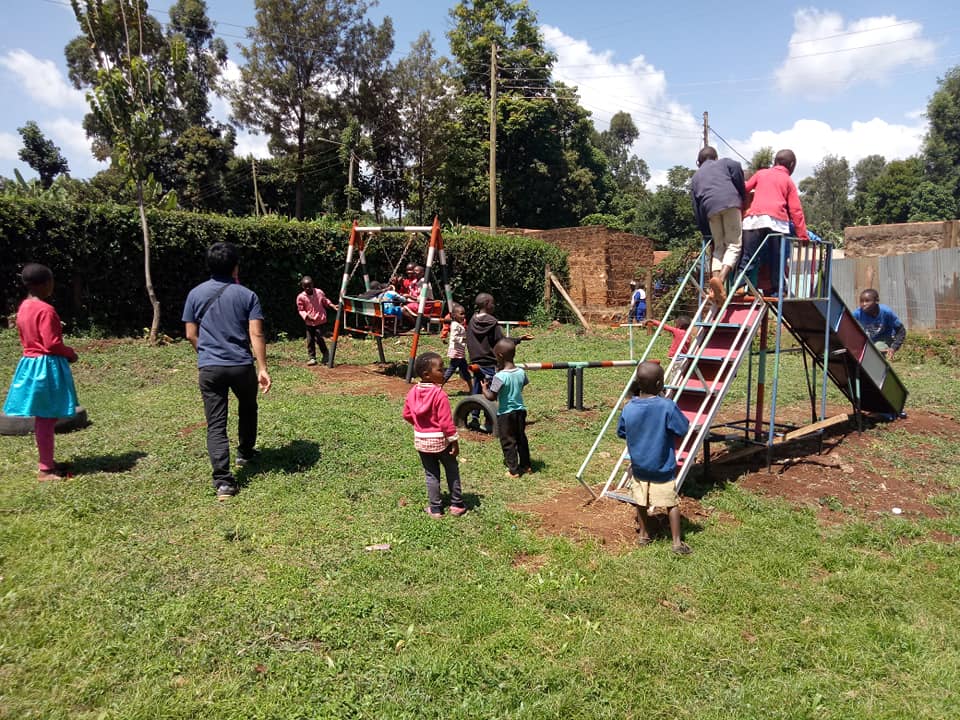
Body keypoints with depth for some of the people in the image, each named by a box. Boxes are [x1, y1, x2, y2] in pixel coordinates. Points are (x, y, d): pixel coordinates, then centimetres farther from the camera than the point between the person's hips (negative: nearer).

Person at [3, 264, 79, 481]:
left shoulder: (23, 307, 10)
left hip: (30, 363, 10)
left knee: (42, 418, 16)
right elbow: (52, 344, -21)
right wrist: (70, 353, -3)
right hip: (46, 367, -10)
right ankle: (45, 469, 3)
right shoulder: (45, 310, -19)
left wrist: (64, 352, 14)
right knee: (46, 418, -3)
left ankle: (46, 462, 26)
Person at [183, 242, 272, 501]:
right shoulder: (247, 295, -2)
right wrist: (262, 368, -9)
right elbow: (256, 335, -10)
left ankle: (223, 481, -9)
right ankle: (245, 453, 44)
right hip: (242, 366, -1)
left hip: (209, 368, 1)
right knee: (247, 408, 27)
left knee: (216, 425, 0)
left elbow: (191, 335, 7)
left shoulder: (196, 294, 4)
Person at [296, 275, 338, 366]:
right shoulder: (301, 297, -6)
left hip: (320, 320, -2)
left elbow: (326, 301, 13)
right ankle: (311, 358, 16)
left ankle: (325, 355, 10)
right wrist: (307, 316, -16)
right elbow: (301, 310, -2)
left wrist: (333, 306, 1)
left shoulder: (319, 292, -3)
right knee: (310, 340, 5)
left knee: (318, 338, -10)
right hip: (309, 322, 2)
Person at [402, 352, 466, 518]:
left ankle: (435, 509, 18)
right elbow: (446, 421, -20)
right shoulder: (439, 394, -21)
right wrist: (454, 440, -11)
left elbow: (407, 415, 6)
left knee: (431, 474, 14)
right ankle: (456, 505, 20)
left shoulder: (413, 392, -3)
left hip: (421, 440, 5)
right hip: (440, 440, -5)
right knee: (452, 471, 14)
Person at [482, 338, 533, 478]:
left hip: (505, 413, -6)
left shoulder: (500, 376, -22)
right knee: (521, 439, 20)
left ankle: (513, 470, 11)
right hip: (520, 410, 6)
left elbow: (491, 397, -22)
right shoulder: (521, 372, -4)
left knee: (508, 442, 7)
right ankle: (526, 465, 30)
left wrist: (484, 388, -2)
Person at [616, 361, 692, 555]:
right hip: (663, 468, -3)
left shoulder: (628, 408, -11)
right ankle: (677, 542, 13)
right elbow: (683, 429, -10)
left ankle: (644, 535, 31)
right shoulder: (667, 406, -21)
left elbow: (621, 433, 3)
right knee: (672, 503, 9)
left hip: (639, 466, 3)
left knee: (641, 502, 18)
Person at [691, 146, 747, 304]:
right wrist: (742, 195, 10)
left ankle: (715, 277, -8)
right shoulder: (724, 162, 25)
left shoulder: (695, 177, 30)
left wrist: (705, 232, 21)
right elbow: (736, 168, 0)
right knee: (734, 244, -4)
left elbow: (696, 207, 21)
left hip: (709, 208, 3)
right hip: (729, 203, -3)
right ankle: (721, 278, -28)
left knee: (718, 247, 12)